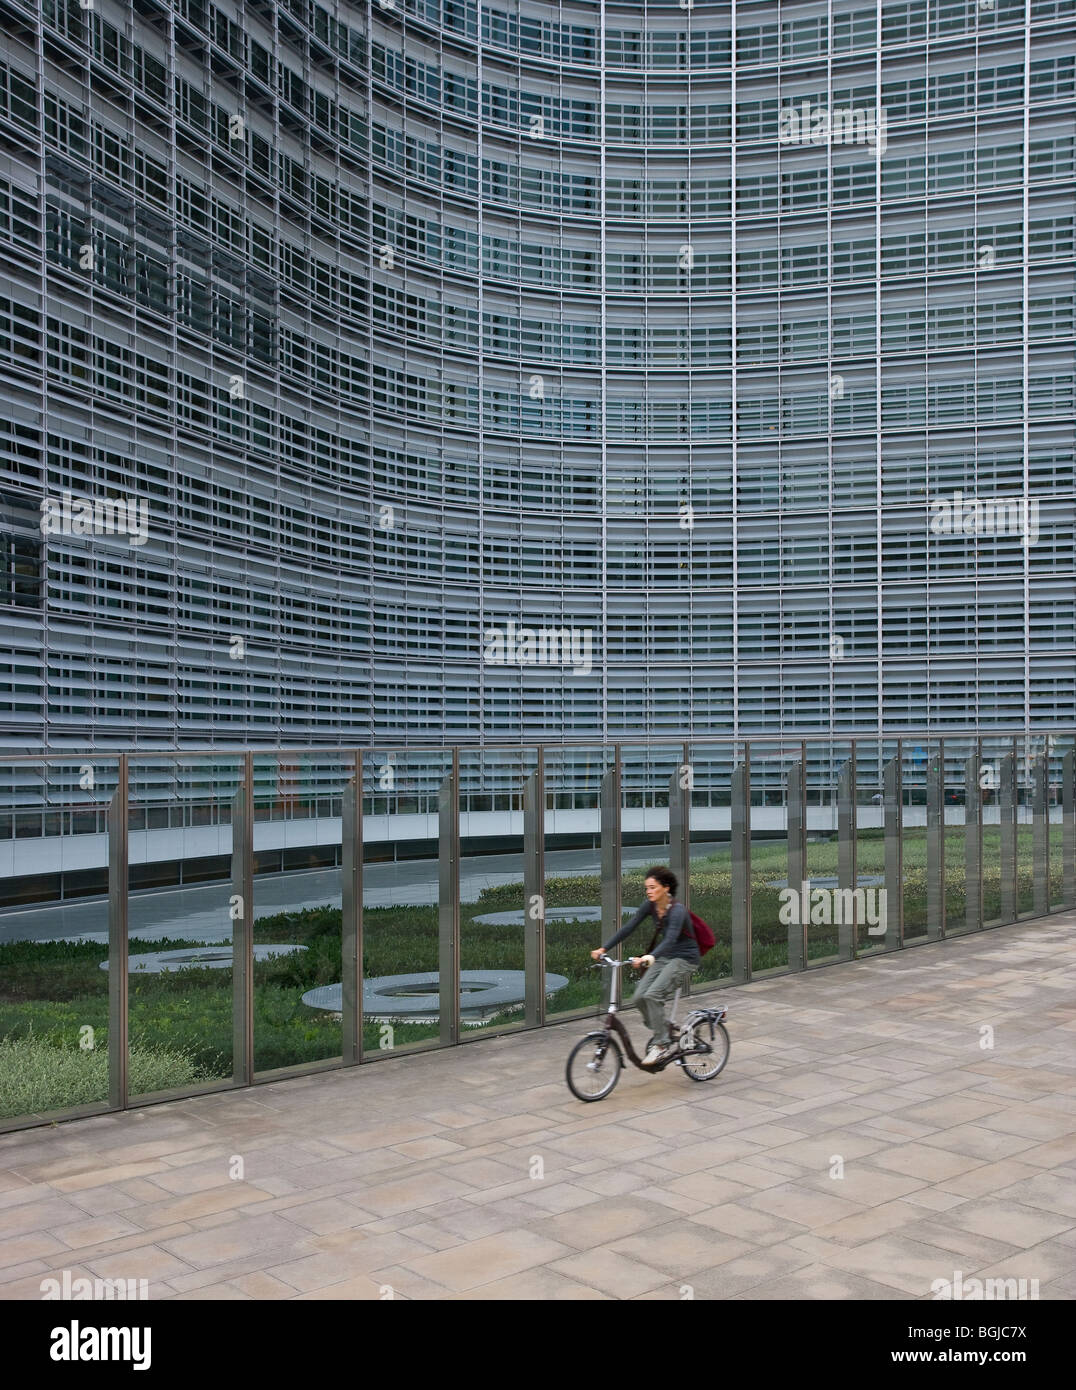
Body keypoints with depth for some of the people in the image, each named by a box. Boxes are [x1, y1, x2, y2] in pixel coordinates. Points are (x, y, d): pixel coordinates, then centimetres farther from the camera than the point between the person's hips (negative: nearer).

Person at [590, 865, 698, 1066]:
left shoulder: (677, 910, -25)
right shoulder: (651, 906, -4)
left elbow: (671, 939, -39)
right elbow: (629, 927, -4)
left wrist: (650, 957, -55)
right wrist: (604, 949, -12)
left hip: (685, 958, -7)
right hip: (665, 957, 7)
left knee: (652, 995, -24)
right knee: (639, 997, -7)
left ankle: (661, 1043, -10)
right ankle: (664, 1031, 15)